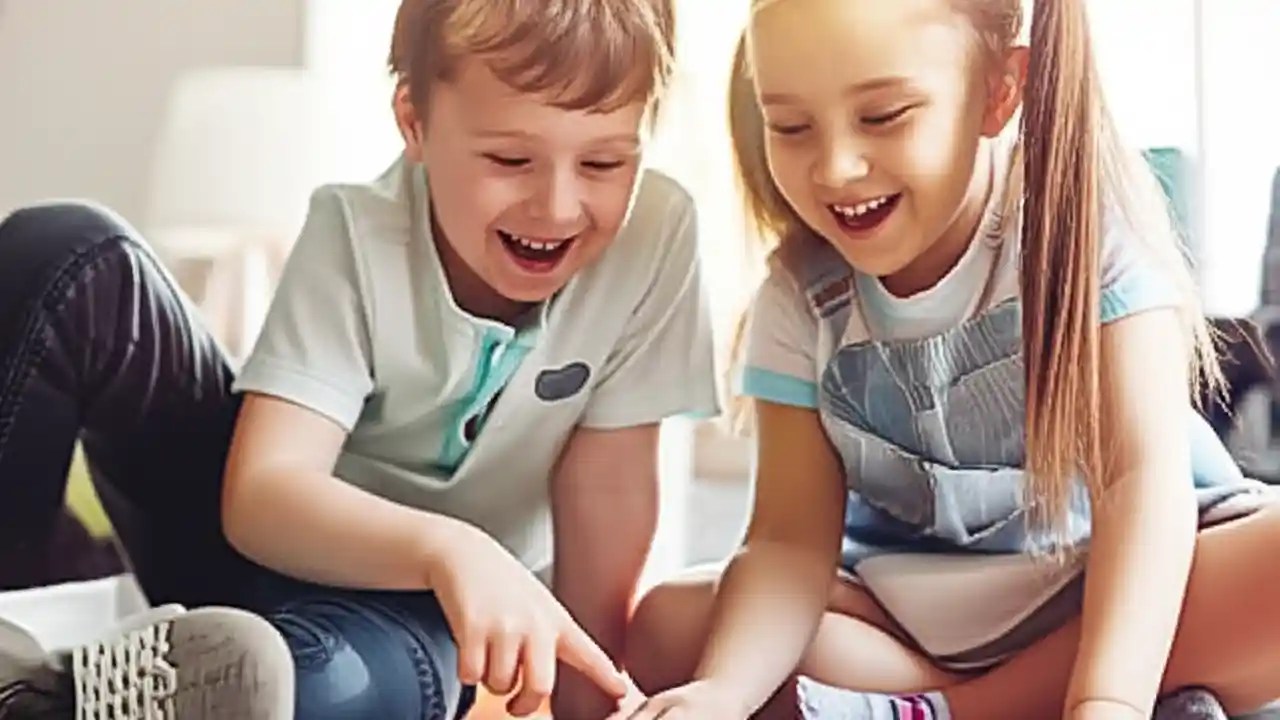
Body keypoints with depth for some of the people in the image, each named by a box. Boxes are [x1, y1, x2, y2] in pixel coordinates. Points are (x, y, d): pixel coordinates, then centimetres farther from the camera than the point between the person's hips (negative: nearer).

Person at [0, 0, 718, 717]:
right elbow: (259, 495, -29)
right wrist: (446, 547, -47)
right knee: (65, 256, -22)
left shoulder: (657, 235, -20)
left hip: (431, 612, 0)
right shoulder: (359, 232, -20)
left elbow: (607, 488, -12)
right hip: (275, 537, 1)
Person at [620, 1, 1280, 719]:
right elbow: (793, 537, -12)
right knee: (665, 631, -14)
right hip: (915, 614, 3)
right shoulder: (803, 295, -7)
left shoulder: (1088, 219, -17)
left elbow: (1143, 473, -27)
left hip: (1125, 584, -3)